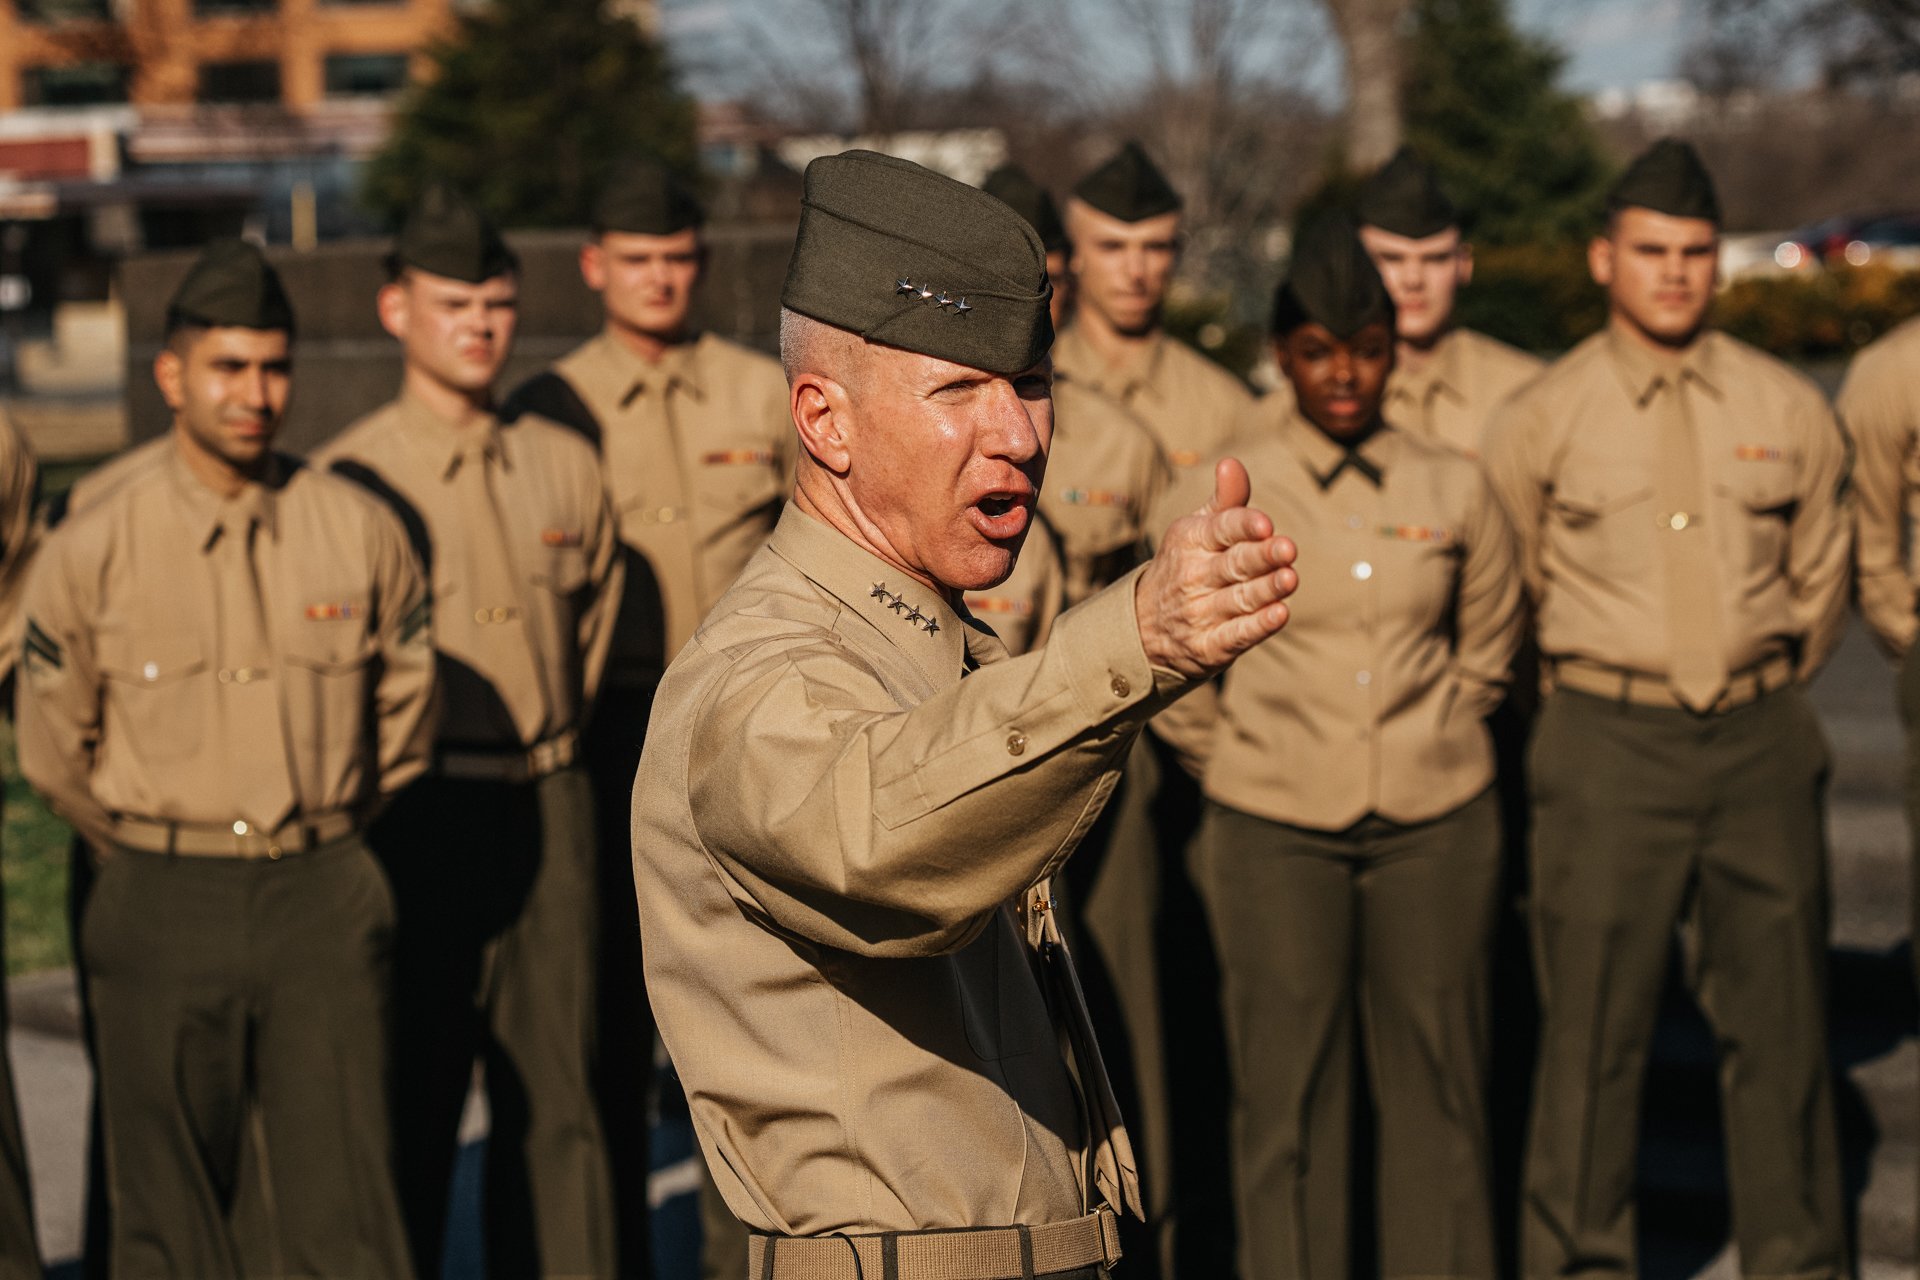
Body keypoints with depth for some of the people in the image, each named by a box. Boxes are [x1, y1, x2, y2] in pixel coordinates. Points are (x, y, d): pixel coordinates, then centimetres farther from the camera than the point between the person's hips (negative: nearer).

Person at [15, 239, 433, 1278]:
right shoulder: (92, 551, -3)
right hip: (161, 916, 0)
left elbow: (404, 711, 14)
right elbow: (54, 748, 8)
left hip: (324, 902, 0)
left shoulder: (362, 533, 0)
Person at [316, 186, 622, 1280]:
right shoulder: (349, 478, -5)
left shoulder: (566, 465, 8)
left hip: (550, 807, 4)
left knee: (557, 1089, 6)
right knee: (412, 1096, 1)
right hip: (422, 813, -4)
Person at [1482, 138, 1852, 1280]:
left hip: (1761, 743, 2)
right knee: (1594, 1031, 0)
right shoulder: (1544, 419, -1)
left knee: (1782, 1022, 7)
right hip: (1608, 747, -2)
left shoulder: (1791, 410, 5)